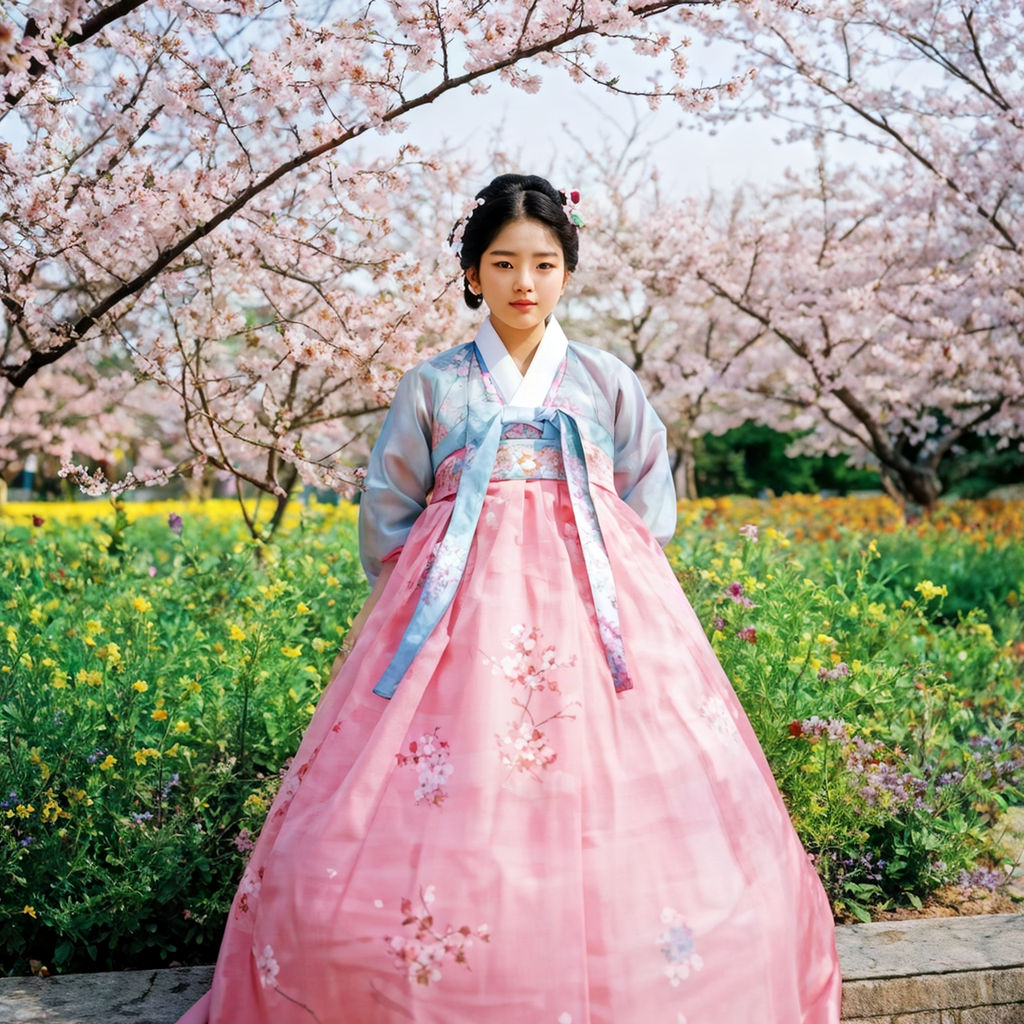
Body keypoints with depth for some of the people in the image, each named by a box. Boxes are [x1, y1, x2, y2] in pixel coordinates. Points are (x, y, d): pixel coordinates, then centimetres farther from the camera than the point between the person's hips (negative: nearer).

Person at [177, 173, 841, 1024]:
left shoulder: (607, 383, 8)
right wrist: (441, 595, 1)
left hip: (596, 608, 1)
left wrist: (586, 586, 2)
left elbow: (651, 510, 12)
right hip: (457, 607, 0)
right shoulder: (433, 387, 6)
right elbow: (385, 516, 10)